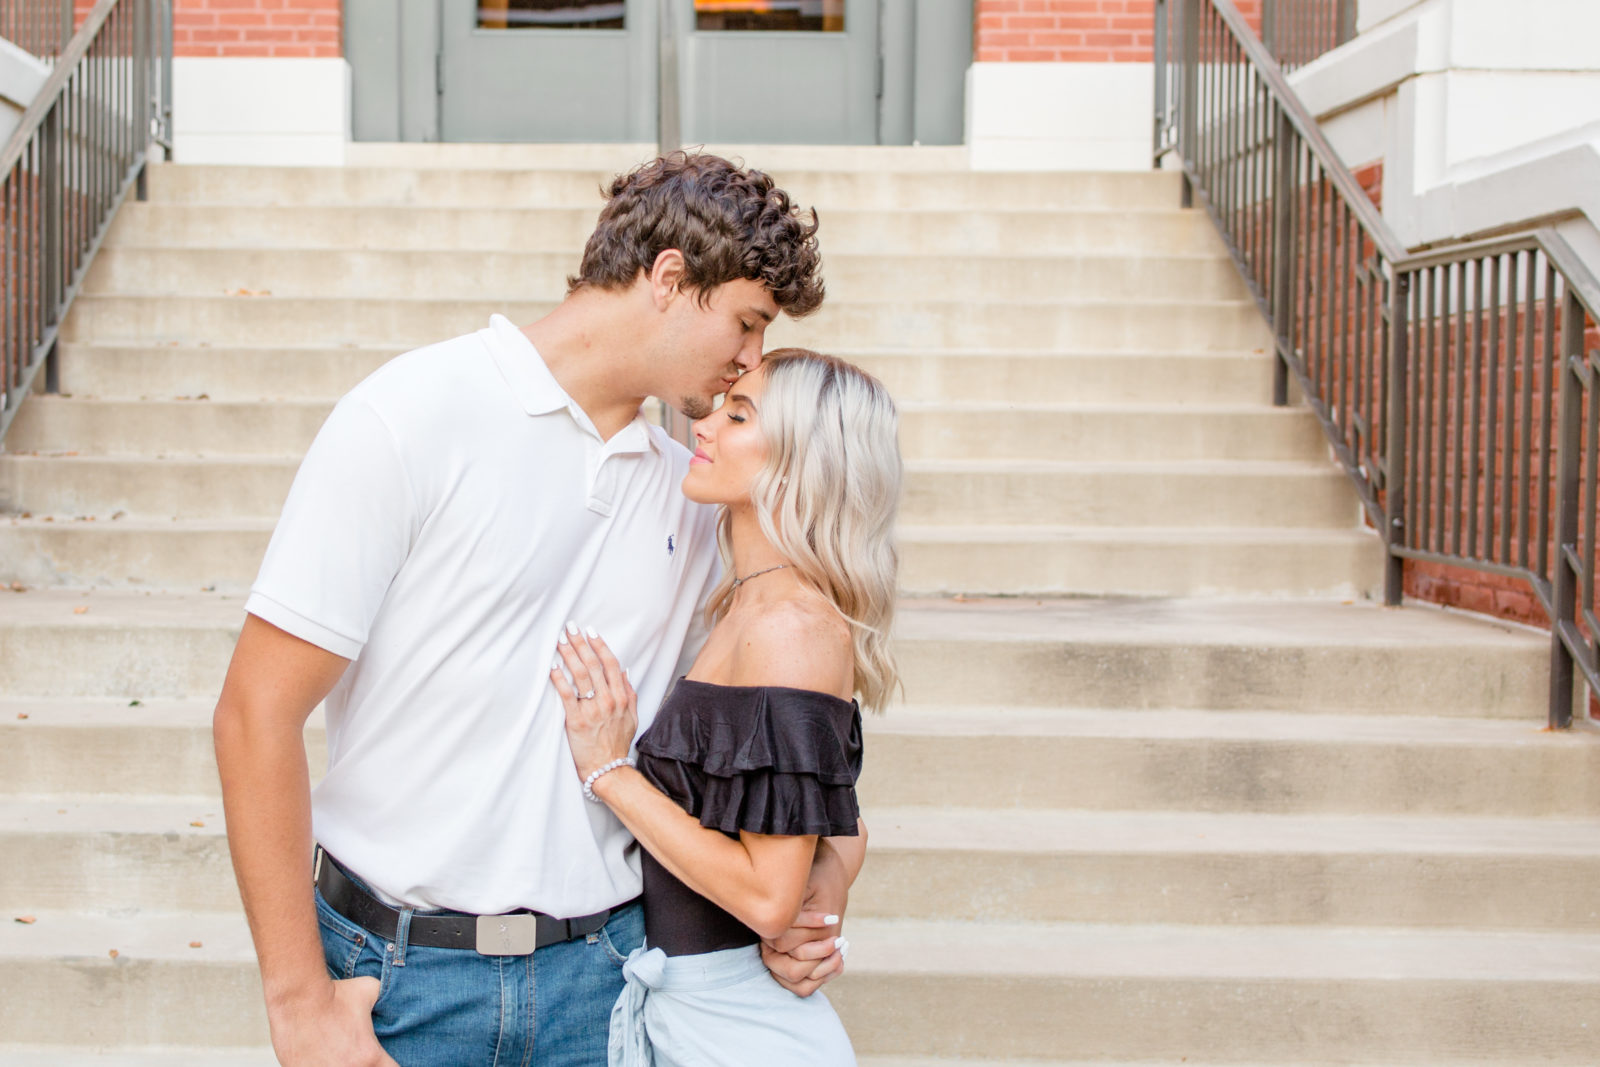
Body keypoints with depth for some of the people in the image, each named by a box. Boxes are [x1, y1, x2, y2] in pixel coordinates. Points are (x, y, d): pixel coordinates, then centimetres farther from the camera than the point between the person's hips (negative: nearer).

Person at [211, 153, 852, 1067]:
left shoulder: (689, 494, 8)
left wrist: (811, 884, -1)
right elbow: (258, 713, -12)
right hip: (394, 973, -4)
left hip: (601, 971, 5)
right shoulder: (416, 415, -10)